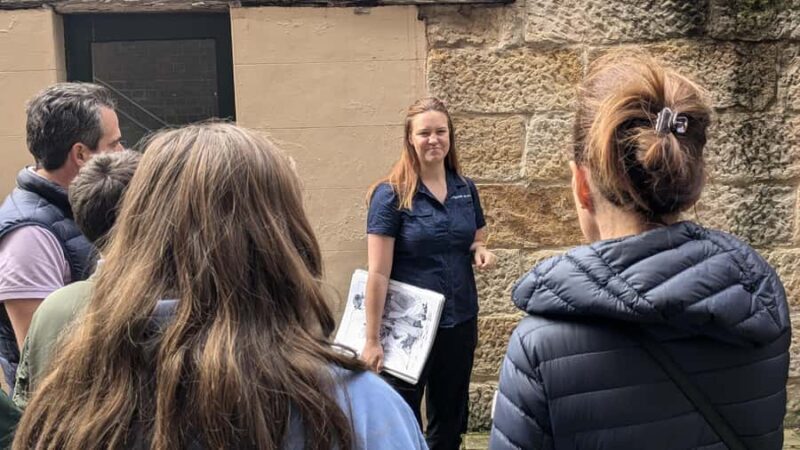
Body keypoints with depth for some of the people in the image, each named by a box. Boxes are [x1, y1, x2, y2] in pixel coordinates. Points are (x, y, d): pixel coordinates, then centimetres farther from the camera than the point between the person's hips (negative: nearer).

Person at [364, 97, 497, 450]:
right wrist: (372, 340, -16)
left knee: (450, 420, 19)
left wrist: (481, 252, -7)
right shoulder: (391, 194, -13)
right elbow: (378, 273, -14)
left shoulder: (466, 189, 2)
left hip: (461, 322, 5)